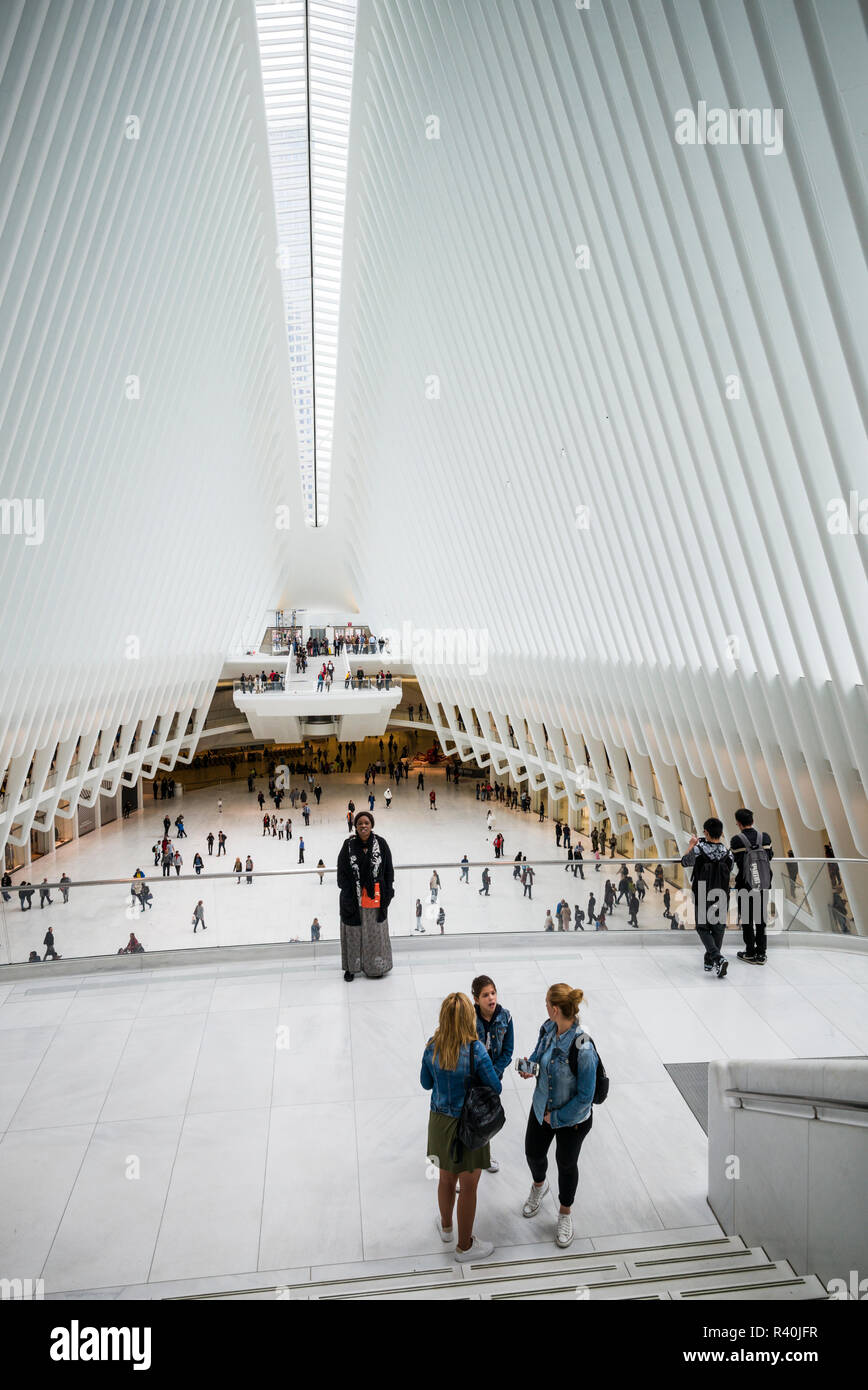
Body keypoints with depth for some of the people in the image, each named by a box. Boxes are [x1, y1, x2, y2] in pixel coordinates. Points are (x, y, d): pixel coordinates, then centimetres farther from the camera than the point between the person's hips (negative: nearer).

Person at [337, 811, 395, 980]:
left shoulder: (380, 843, -3)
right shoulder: (349, 845, -5)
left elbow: (388, 870, 2)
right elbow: (342, 871, -3)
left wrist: (388, 893, -3)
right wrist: (347, 894, -10)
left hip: (375, 895, 1)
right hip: (354, 896, -1)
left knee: (375, 932, 11)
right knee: (353, 931, 9)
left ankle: (375, 966, 25)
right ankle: (351, 967, 21)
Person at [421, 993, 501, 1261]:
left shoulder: (432, 1048, -13)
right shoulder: (476, 1051, -26)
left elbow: (426, 1083, 2)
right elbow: (496, 1088, -14)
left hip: (440, 1122, 4)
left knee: (446, 1178, 27)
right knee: (468, 1187, 16)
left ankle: (445, 1226, 50)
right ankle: (464, 1246, 33)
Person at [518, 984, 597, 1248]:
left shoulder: (583, 1050, -37)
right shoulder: (548, 1029, -15)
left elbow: (585, 1097, -27)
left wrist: (557, 1118, -17)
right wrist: (530, 1067, -13)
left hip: (572, 1118, -5)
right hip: (541, 1108, 6)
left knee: (566, 1164, 20)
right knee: (533, 1154, 24)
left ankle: (565, 1213, 47)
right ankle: (539, 1186, 59)